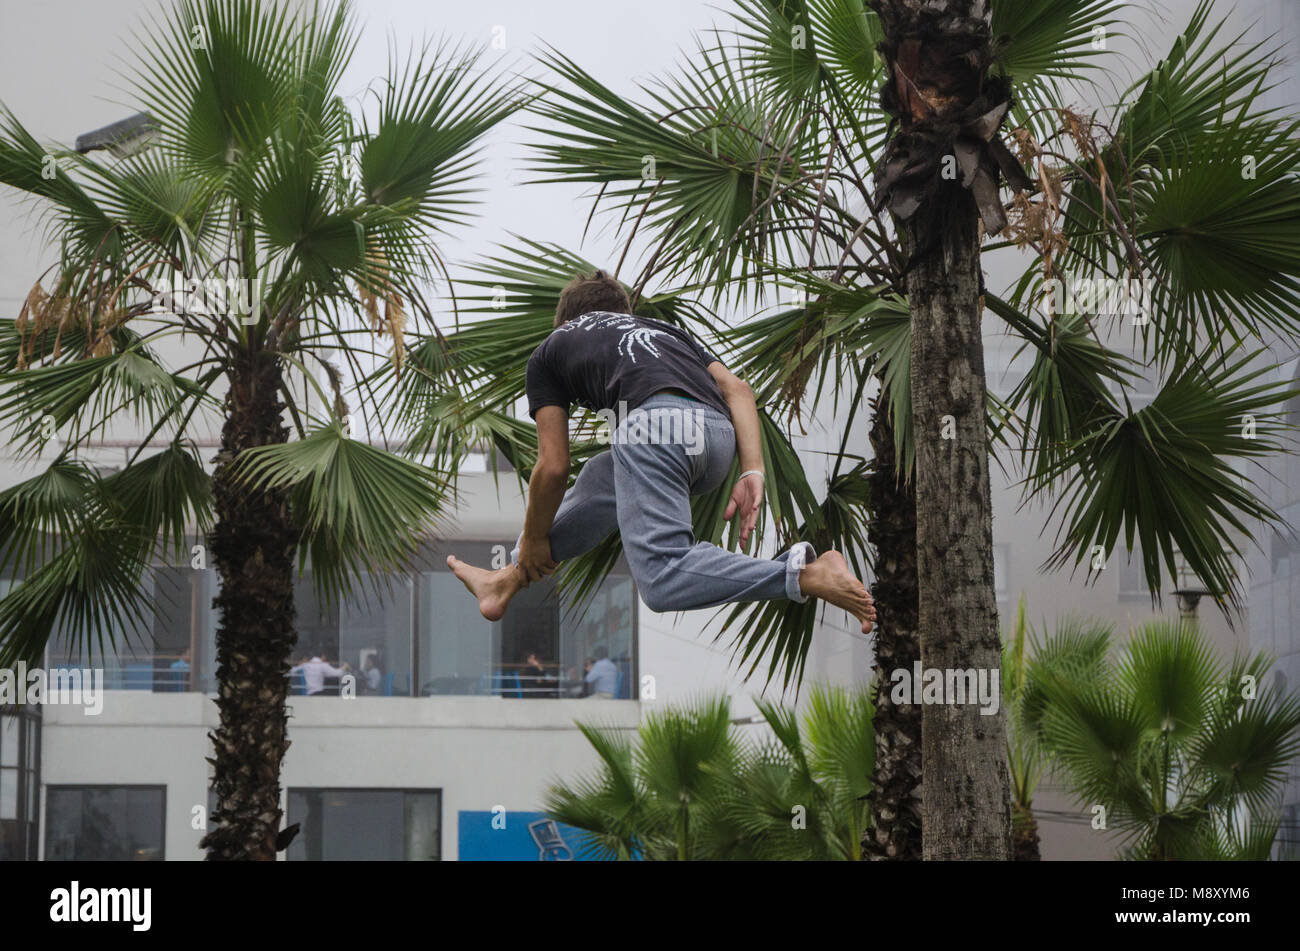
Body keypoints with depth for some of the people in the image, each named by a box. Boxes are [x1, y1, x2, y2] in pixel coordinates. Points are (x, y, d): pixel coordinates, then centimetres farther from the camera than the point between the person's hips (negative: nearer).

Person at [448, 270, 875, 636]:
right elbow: (736, 388, 18)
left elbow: (553, 469, 20)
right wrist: (752, 473, 11)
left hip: (656, 423, -7)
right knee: (602, 478, 31)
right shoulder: (661, 328, 37)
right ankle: (507, 582, 42)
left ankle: (806, 575, -29)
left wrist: (533, 541, 34)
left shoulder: (549, 351, 27)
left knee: (662, 580, -15)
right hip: (718, 438, 7)